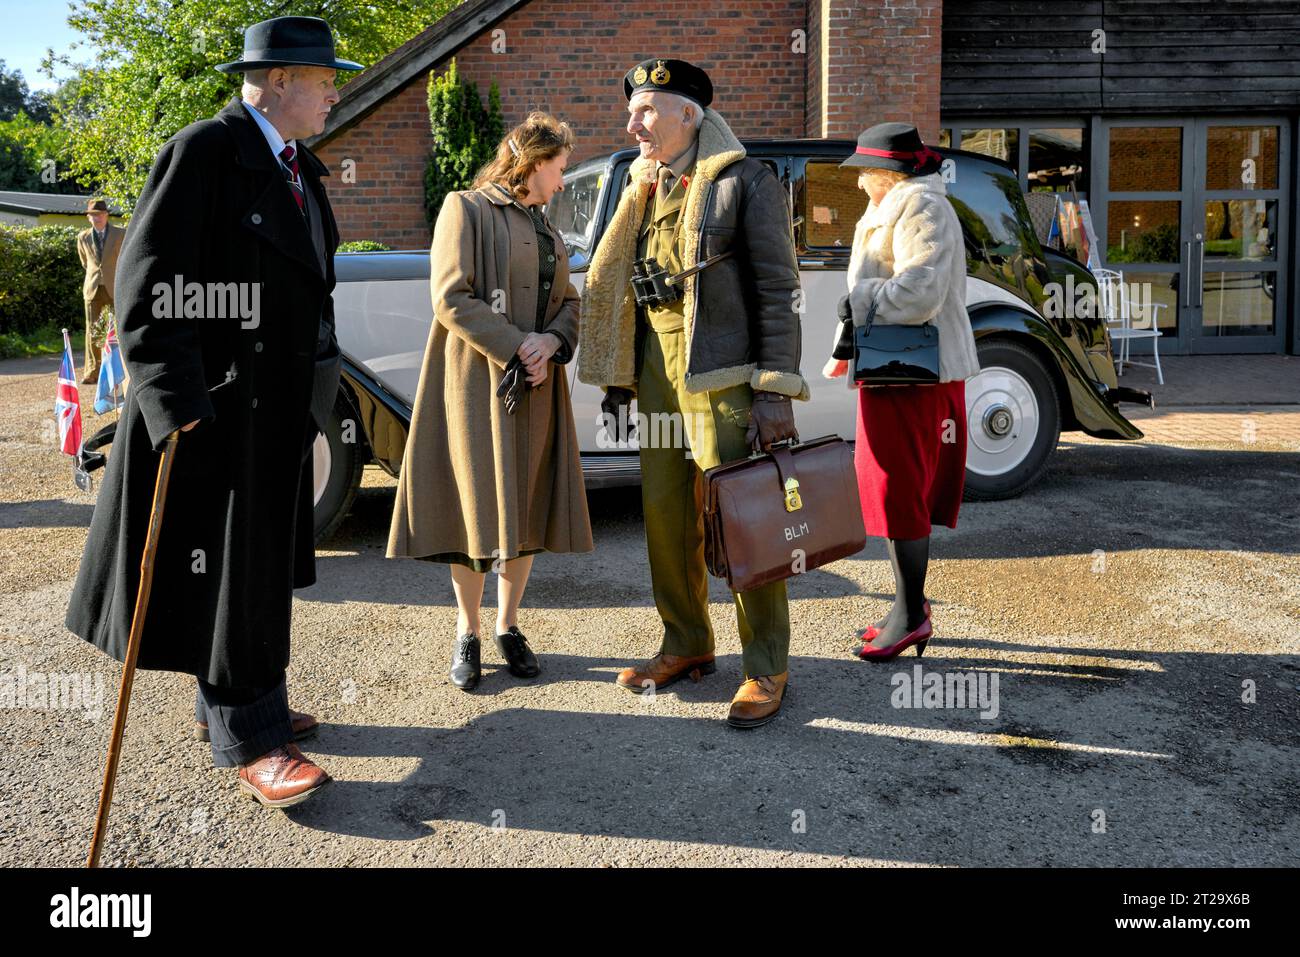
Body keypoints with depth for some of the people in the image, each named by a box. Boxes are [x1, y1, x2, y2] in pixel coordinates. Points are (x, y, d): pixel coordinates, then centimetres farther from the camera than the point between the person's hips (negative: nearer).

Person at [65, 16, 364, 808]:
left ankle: (229, 703, 31)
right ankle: (249, 741, 7)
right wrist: (175, 399, -22)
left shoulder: (301, 167, 14)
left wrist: (317, 377, 17)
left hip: (279, 406, 9)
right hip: (218, 406, -9)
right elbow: (149, 283, -18)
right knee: (226, 572, -2)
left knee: (264, 565, 16)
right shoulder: (206, 150, -13)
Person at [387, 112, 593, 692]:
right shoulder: (467, 210, -3)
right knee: (475, 509, -1)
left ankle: (508, 626, 22)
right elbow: (451, 299, -13)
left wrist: (550, 342, -6)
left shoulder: (547, 230, 20)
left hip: (536, 389, 7)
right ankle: (467, 634, 14)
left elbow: (569, 302, 16)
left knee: (527, 509, 8)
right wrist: (516, 347, -17)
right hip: (477, 384, -6)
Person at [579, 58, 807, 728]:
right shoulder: (644, 191, 16)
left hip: (725, 378, -7)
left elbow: (778, 292, -8)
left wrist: (775, 392, -15)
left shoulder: (746, 184, -4)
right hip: (657, 378, 7)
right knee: (665, 518, 12)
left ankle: (766, 669, 10)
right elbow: (614, 284, 20)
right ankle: (687, 646, 28)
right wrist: (618, 381, 16)